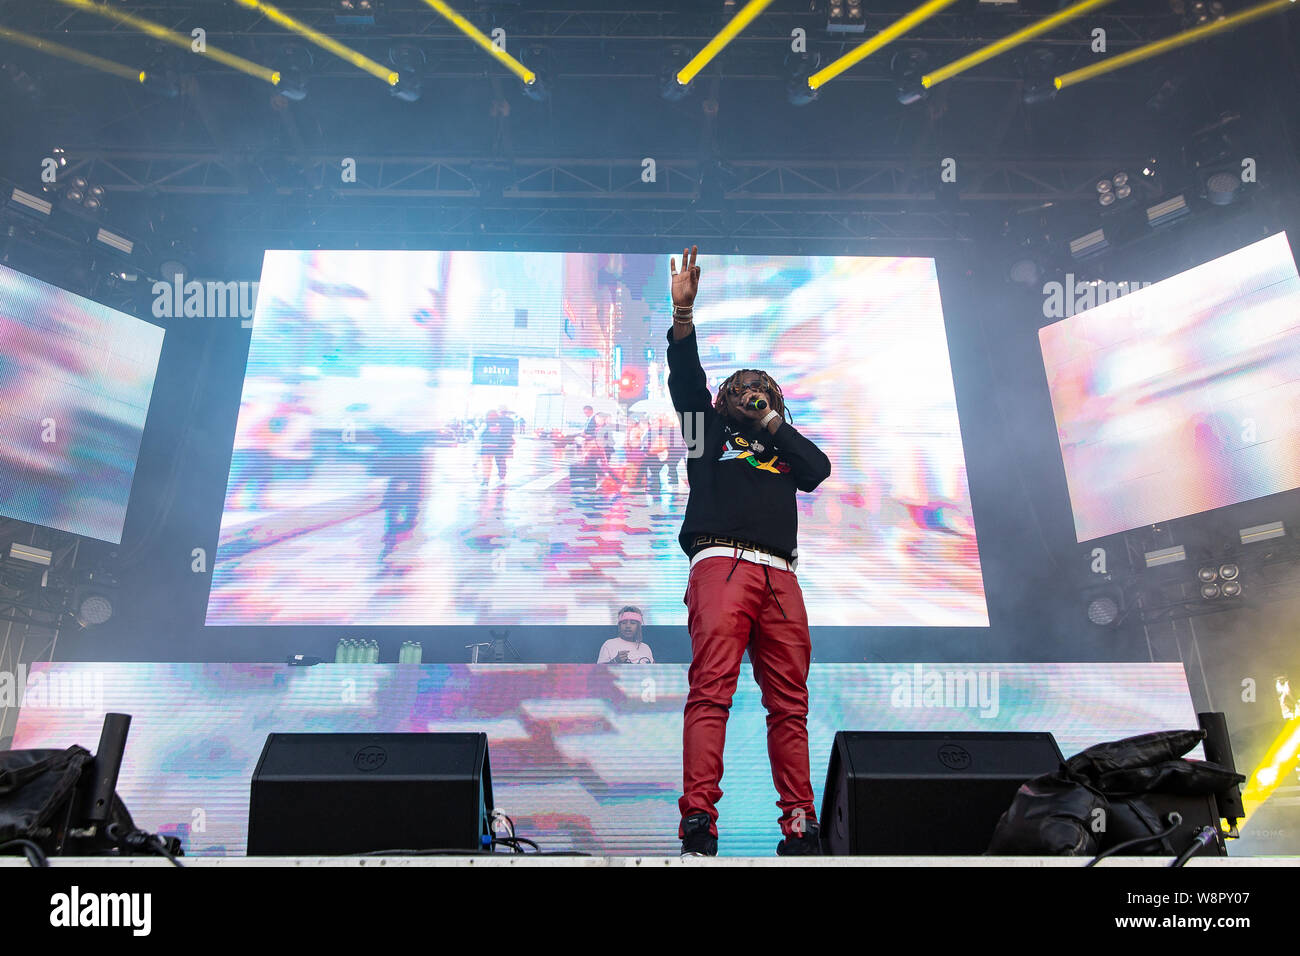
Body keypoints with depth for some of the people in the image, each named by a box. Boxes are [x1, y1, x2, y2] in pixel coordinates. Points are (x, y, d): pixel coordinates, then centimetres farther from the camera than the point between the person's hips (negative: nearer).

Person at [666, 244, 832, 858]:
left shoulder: (785, 447, 32)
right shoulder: (712, 432, 24)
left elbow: (819, 469, 11)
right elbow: (686, 378, 10)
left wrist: (771, 421, 16)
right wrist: (683, 312, -2)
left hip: (780, 577, 4)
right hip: (721, 564, -3)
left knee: (789, 703, -1)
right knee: (711, 690, -17)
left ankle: (800, 827, 2)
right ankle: (698, 822, -21)